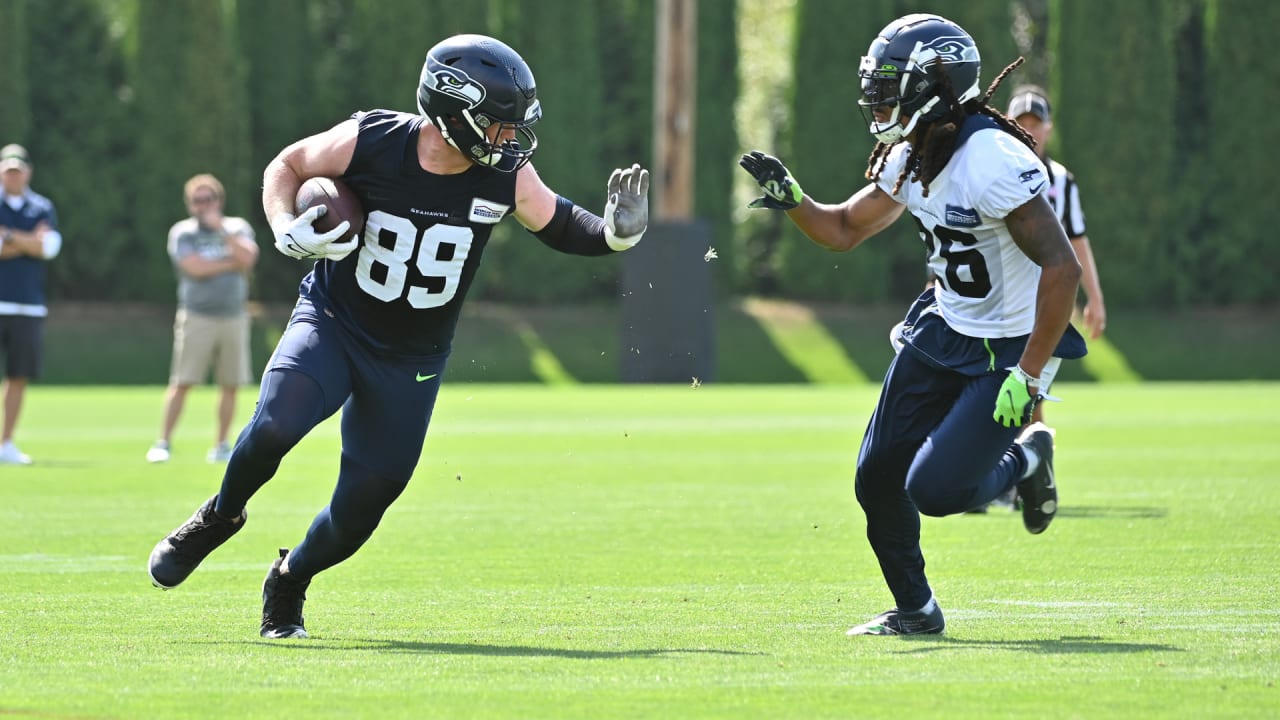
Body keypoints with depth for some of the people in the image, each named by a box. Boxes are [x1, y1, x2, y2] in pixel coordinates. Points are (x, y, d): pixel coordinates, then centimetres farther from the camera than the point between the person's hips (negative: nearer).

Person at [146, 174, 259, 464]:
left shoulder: (238, 228, 9)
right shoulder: (182, 232, 0)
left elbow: (247, 258, -9)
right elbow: (195, 268, -14)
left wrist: (221, 229, -12)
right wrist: (233, 264, -8)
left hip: (234, 317, 3)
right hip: (197, 317, -3)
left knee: (230, 385, 4)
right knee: (181, 383, -8)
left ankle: (221, 446, 13)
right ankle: (163, 443, -4)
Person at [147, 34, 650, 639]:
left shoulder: (506, 176, -12)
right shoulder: (371, 142, -19)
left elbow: (559, 225, 5)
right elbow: (288, 166, -1)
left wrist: (614, 232, -15)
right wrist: (287, 232, -19)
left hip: (411, 361, 2)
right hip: (332, 322, -2)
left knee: (360, 509, 1)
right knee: (275, 426, -29)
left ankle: (290, 579, 34)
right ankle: (221, 516, 3)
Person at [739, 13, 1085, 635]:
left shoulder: (992, 161, -27)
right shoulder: (907, 160, 1)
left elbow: (1061, 267, -28)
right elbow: (844, 230, 16)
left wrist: (1028, 376, -26)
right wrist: (792, 199, -6)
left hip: (1008, 350, -8)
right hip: (944, 329, 8)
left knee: (934, 490, -16)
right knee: (878, 480, 4)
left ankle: (1025, 459, 14)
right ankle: (914, 609, 25)